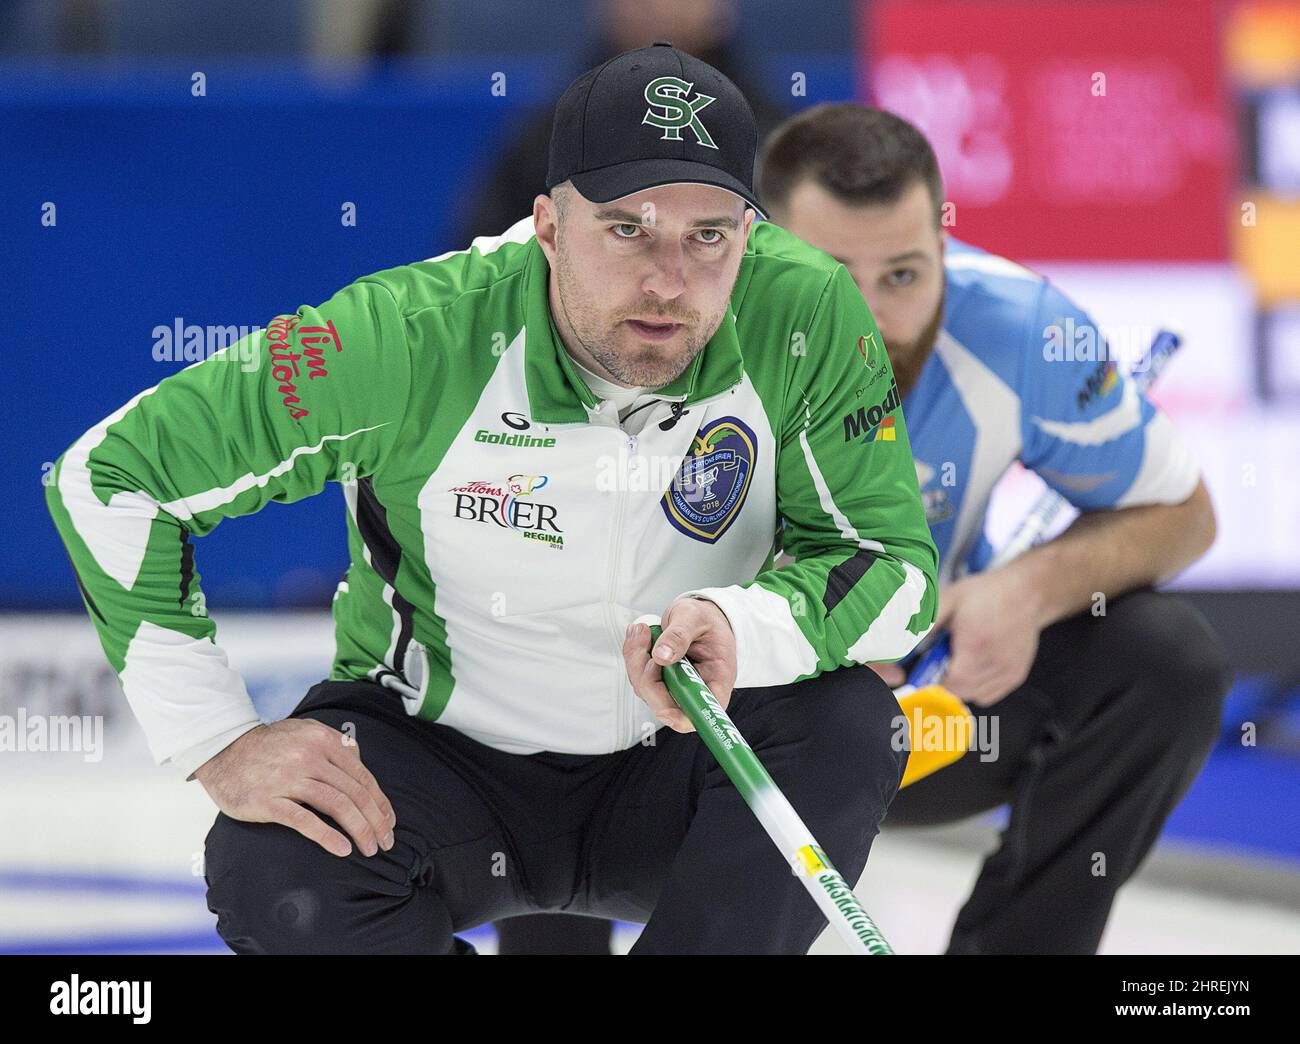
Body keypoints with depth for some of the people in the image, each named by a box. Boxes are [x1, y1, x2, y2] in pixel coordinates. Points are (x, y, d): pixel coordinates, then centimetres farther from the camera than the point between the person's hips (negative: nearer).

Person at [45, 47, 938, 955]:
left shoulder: (804, 317, -21)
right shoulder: (411, 341, -26)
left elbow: (898, 564, -15)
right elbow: (113, 475, -19)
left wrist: (743, 628, -37)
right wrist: (221, 745, -21)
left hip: (671, 771, 2)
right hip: (435, 755, -2)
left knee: (845, 723, -27)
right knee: (276, 883, -30)